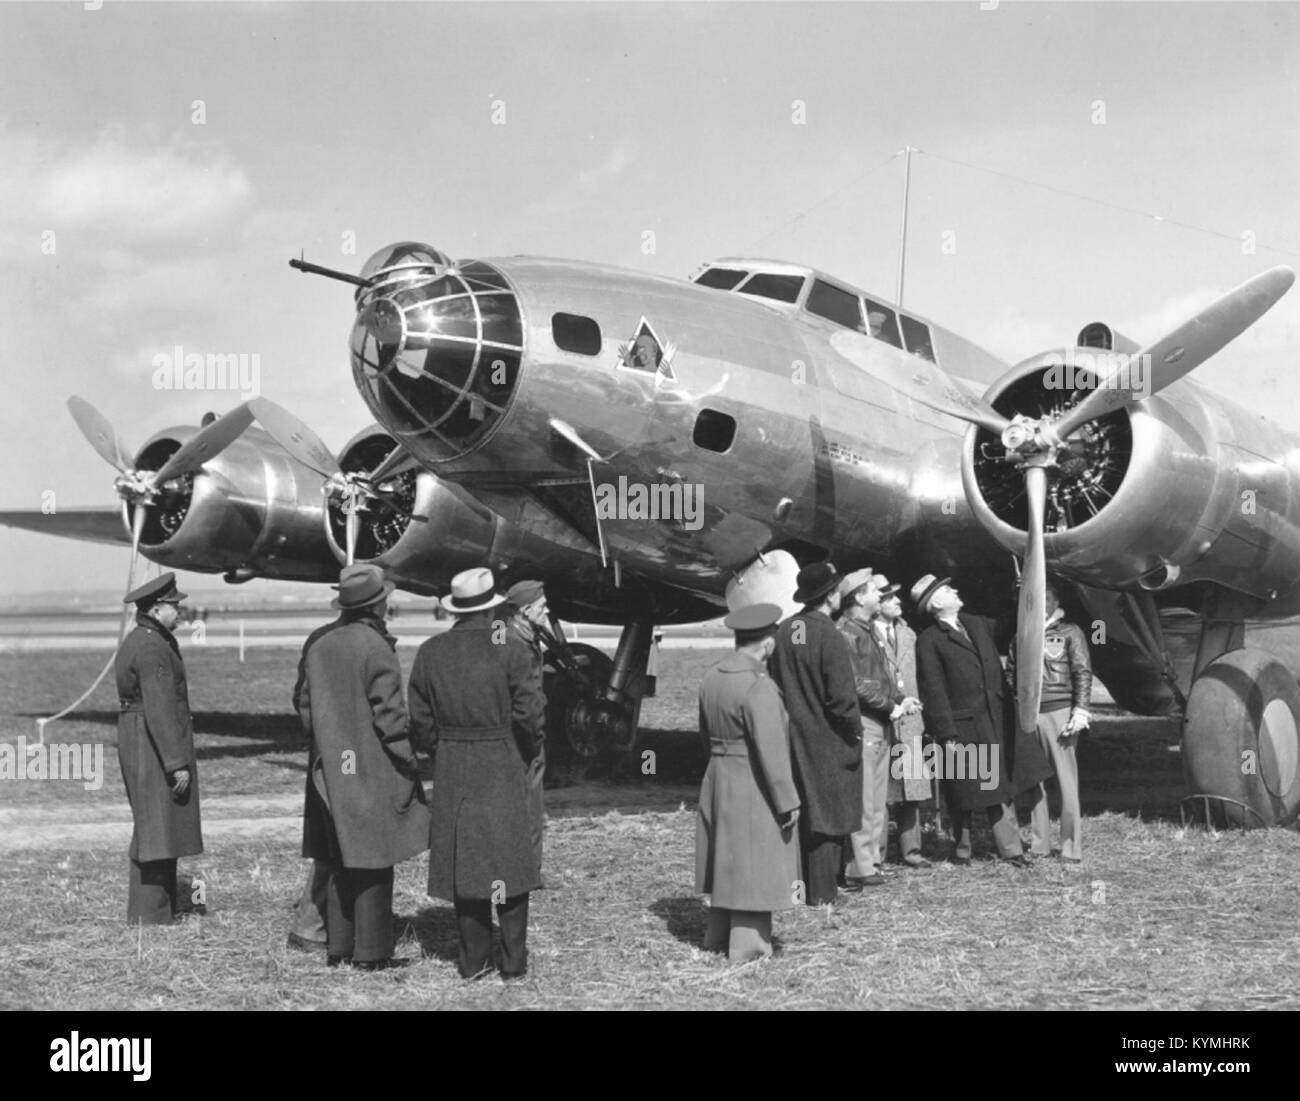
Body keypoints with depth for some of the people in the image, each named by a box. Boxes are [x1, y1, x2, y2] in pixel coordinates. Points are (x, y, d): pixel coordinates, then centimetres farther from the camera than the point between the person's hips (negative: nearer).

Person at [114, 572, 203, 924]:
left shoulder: (134, 642, 15)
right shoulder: (153, 647, -18)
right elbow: (160, 708, -23)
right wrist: (178, 762, -23)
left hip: (133, 737, 11)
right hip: (157, 745, -11)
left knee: (151, 826, 16)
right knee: (158, 827, -6)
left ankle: (147, 908, 23)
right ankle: (150, 915, -3)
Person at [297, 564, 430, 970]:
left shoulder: (320, 647, 6)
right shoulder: (376, 648, -14)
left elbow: (307, 708, 11)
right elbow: (389, 715, -14)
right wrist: (408, 765, -6)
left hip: (331, 771, 7)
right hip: (372, 769, -7)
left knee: (340, 863, 12)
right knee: (373, 862, -1)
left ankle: (339, 946, 15)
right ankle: (369, 952, 0)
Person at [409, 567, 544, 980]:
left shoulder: (429, 652, 0)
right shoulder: (510, 649, -11)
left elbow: (420, 718, 3)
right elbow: (528, 714, -10)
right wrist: (529, 753, 7)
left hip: (450, 773, 3)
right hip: (503, 768, -3)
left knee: (462, 863, 10)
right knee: (508, 860, 5)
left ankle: (473, 961, 14)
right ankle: (513, 962, 7)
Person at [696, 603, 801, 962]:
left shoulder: (711, 678, 3)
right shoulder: (759, 687, -23)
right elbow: (771, 751, -22)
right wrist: (787, 801, -15)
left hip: (717, 780, 8)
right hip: (753, 786, -8)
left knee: (726, 859, 19)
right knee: (753, 862, 3)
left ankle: (719, 935, 28)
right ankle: (748, 944, 10)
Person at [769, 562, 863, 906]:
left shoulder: (784, 631, 2)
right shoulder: (829, 636, -19)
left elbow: (776, 683, 8)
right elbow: (841, 696, -19)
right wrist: (855, 730, -5)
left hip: (792, 734, 6)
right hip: (827, 739, -6)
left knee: (799, 812, 15)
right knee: (827, 815, 2)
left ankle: (797, 884, 22)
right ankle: (822, 894, 6)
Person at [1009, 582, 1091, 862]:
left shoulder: (1070, 632, 3)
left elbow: (1083, 673, -2)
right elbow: (1010, 673, 18)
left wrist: (1080, 710, -10)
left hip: (1058, 711, -4)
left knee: (1066, 779, -4)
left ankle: (1072, 847, -1)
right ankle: (1038, 843, 11)